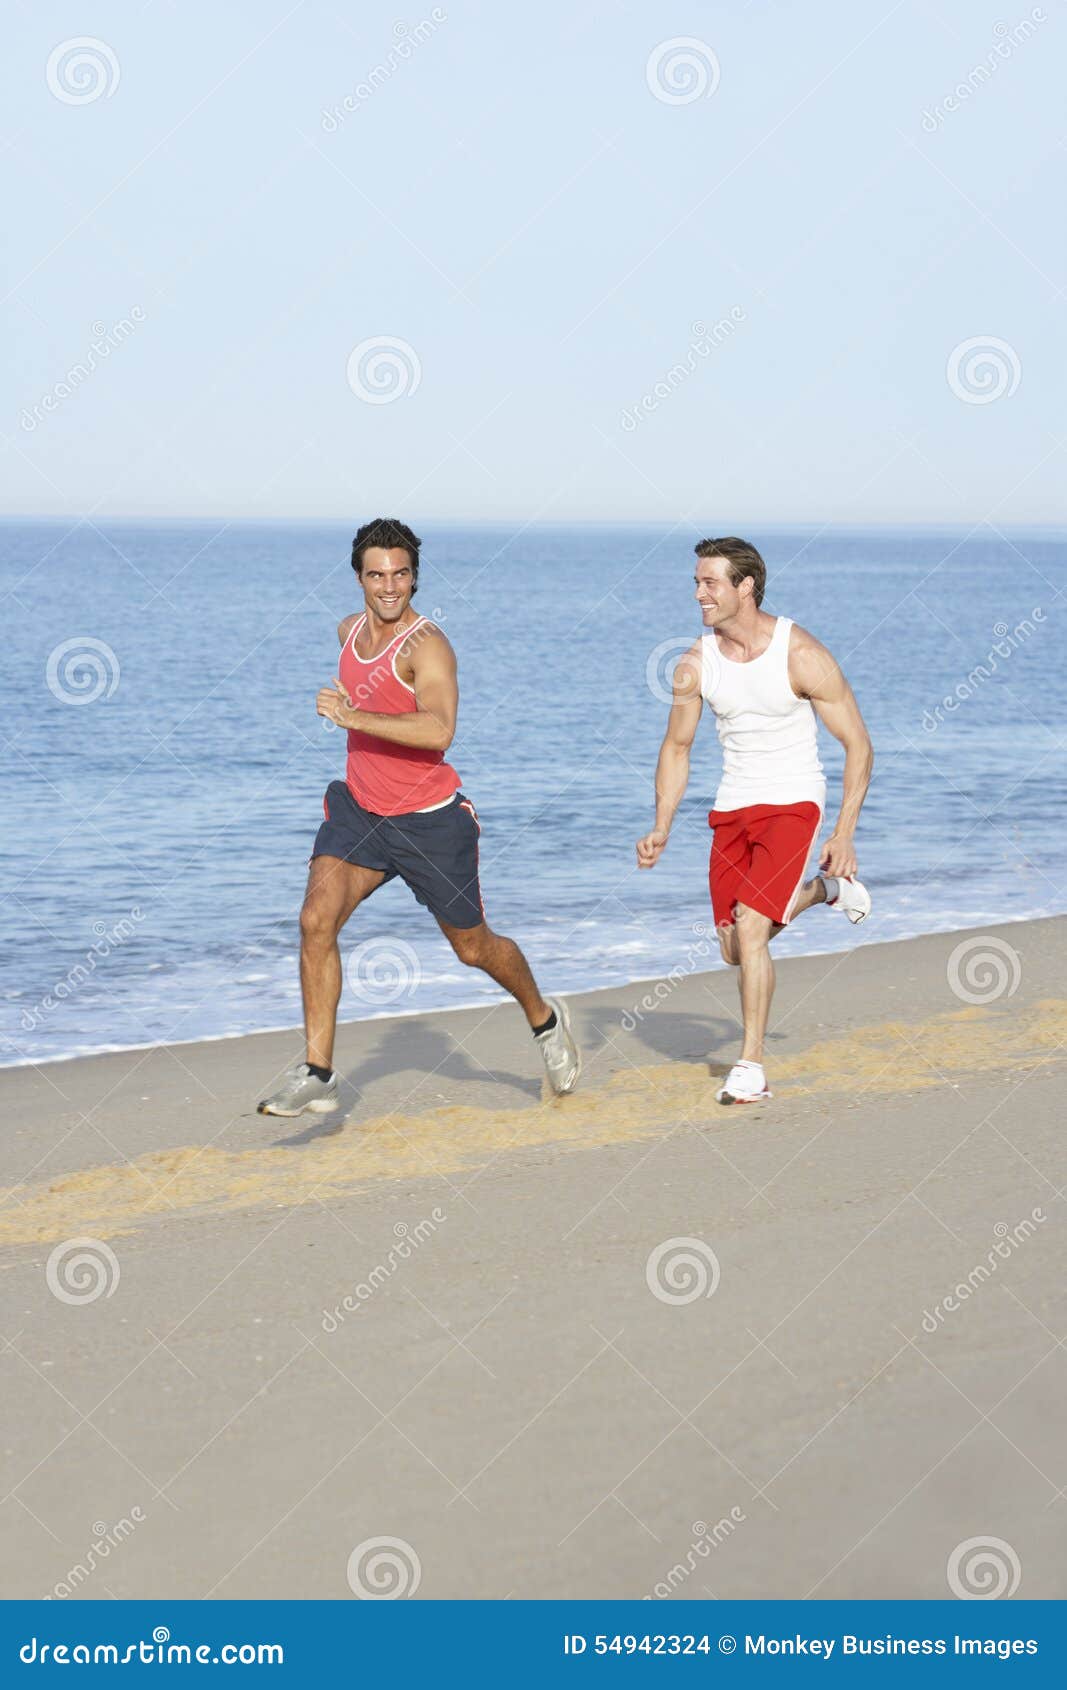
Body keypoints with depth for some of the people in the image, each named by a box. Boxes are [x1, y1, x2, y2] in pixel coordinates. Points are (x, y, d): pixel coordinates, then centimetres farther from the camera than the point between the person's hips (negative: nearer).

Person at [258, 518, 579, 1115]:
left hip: (430, 819, -5)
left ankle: (545, 1020, 42)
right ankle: (318, 1074, -14)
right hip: (360, 811, 5)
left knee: (474, 946, 11)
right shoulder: (350, 632, 5)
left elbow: (439, 731, -36)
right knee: (317, 920, -17)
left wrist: (354, 717, -38)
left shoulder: (427, 645, -19)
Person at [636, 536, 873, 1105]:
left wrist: (844, 834, -17)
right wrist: (661, 828, -1)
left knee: (750, 930, -20)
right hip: (732, 808, 5)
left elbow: (858, 744, -11)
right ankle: (821, 890, 40)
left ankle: (751, 1066, -8)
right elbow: (677, 746, 10)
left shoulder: (801, 654, -17)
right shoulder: (696, 662, -4)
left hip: (792, 803, -5)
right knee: (736, 950, 10)